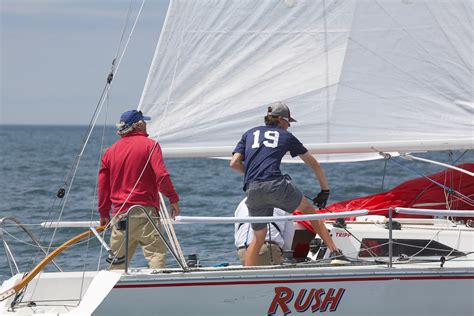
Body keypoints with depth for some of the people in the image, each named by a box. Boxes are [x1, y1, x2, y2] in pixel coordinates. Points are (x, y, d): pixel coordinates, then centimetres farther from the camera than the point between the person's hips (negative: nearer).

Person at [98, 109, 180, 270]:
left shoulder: (111, 151, 12)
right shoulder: (150, 145, -2)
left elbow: (103, 184, 14)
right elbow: (161, 174, -14)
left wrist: (104, 213, 22)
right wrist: (173, 198, -6)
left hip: (119, 214, 5)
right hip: (144, 211, -5)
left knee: (117, 260, 11)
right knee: (157, 252, -9)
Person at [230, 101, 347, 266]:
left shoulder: (249, 134, 24)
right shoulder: (286, 136, 19)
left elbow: (234, 163, 11)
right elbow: (314, 164, 24)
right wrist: (325, 190, 33)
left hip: (252, 191, 3)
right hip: (276, 184, -3)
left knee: (258, 237, 17)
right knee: (309, 210, 20)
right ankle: (334, 251, 13)